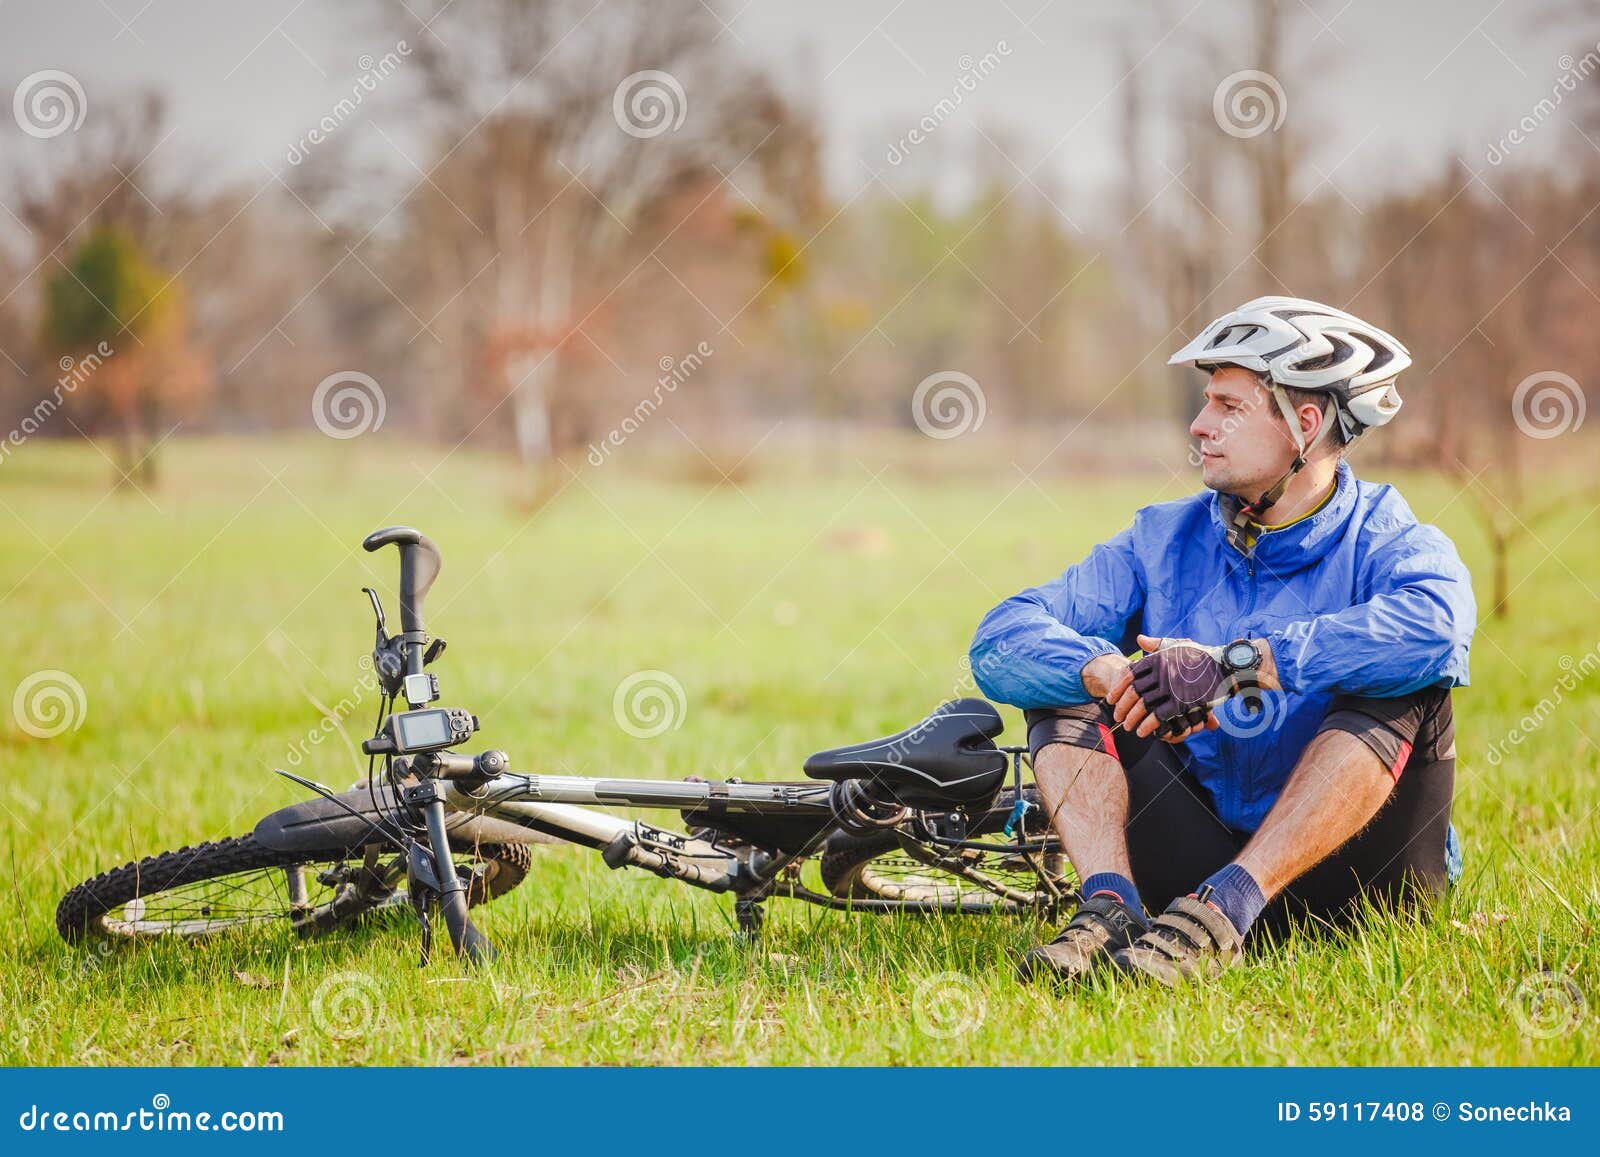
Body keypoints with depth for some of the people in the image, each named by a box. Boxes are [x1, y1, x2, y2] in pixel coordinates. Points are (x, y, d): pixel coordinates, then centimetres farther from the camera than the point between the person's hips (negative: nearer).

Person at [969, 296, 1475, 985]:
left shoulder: (1387, 542, -7)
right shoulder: (1165, 540, 6)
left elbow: (1436, 627, -33)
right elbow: (1000, 642, -5)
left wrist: (1232, 663, -36)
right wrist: (1112, 673, -28)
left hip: (1341, 871, -4)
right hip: (1203, 847, 4)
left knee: (1396, 697, -28)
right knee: (1066, 684, -6)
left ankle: (1221, 913, -37)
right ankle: (1110, 908, -28)